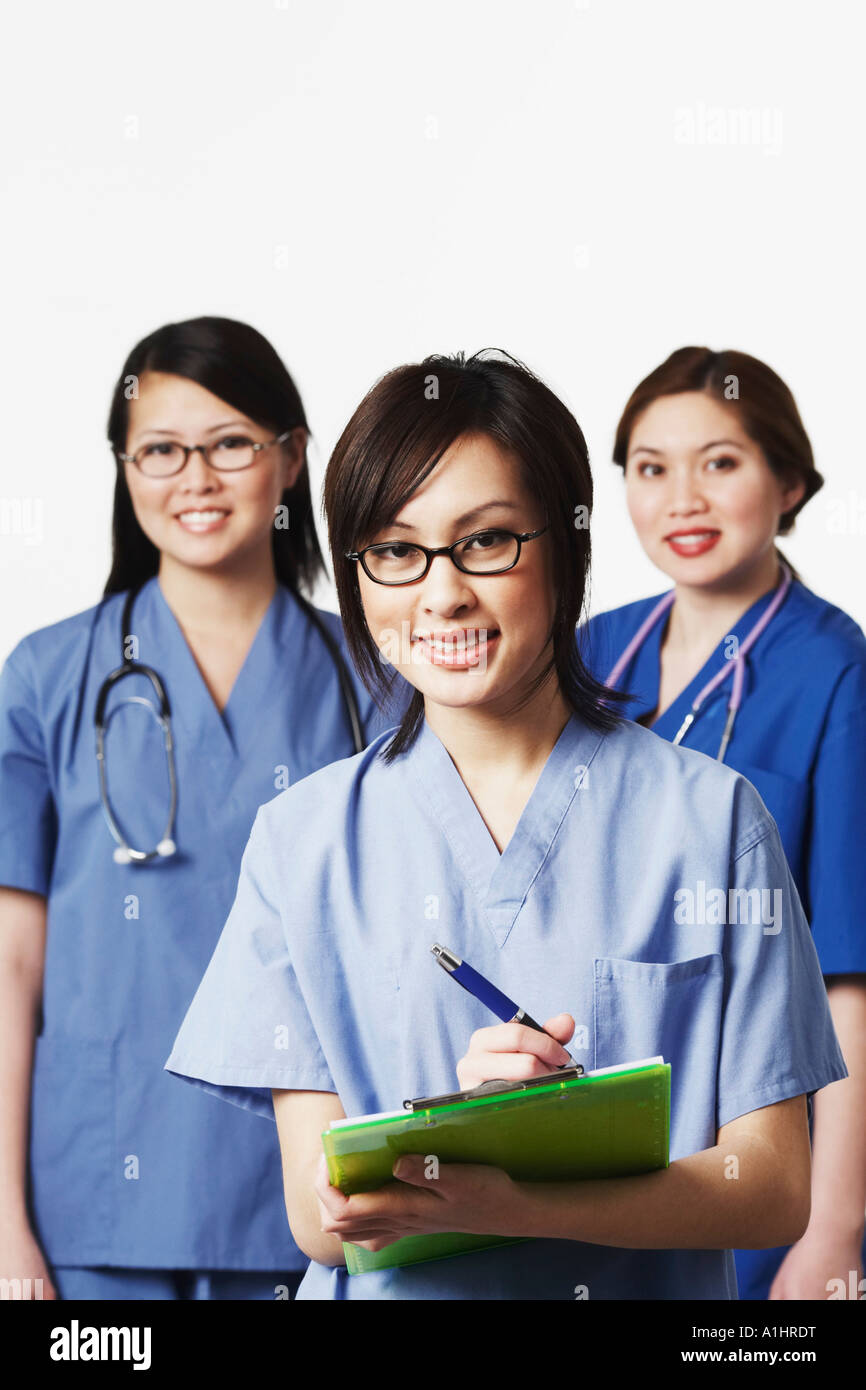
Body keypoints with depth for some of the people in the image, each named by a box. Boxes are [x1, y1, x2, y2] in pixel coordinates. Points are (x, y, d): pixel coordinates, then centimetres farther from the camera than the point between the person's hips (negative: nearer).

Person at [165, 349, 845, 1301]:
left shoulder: (706, 817, 0)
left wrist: (506, 1205, -17)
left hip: (646, 1290, -1)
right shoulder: (303, 837, 4)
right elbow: (317, 1218, -1)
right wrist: (458, 1121, -21)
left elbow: (774, 1192, -3)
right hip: (386, 1291, 1)